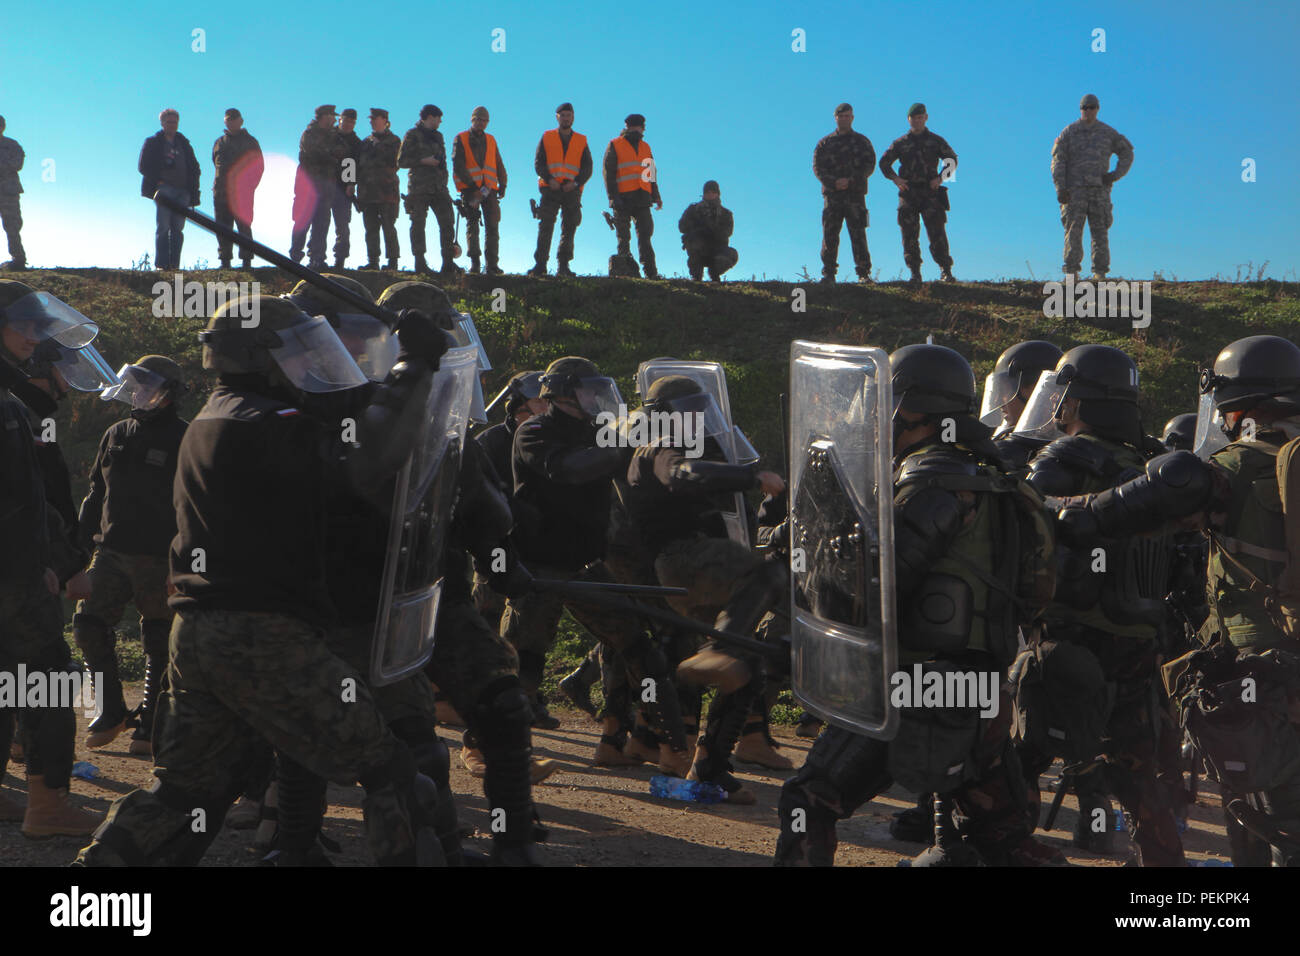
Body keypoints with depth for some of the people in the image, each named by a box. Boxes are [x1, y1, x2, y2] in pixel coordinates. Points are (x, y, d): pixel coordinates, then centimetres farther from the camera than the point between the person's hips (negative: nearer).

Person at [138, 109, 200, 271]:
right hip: (164, 189, -3)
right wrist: (158, 181, -8)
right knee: (163, 227, -11)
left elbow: (194, 168, 19)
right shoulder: (153, 143, 10)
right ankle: (161, 264, -13)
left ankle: (174, 265, -1)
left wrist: (193, 192, 7)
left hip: (182, 191, 4)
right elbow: (143, 166, 5)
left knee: (177, 228, -1)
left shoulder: (184, 144, 21)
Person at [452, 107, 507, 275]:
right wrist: (472, 185, -12)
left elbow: (499, 165, 18)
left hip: (489, 188, 3)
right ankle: (474, 263, -5)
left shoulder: (491, 140, 17)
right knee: (472, 225, -4)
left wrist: (502, 185, 7)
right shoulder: (461, 139, 4)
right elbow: (458, 165, -5)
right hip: (470, 188, -3)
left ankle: (492, 264, -1)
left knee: (492, 226, -2)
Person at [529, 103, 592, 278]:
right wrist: (549, 179, -13)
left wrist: (576, 183, -11)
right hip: (550, 190, -1)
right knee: (545, 227, -9)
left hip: (572, 191, 1)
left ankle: (563, 266, 4)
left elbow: (587, 168, 7)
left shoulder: (581, 141, 13)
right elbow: (538, 162, 4)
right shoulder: (547, 137, 11)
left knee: (569, 229, 1)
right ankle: (540, 264, -10)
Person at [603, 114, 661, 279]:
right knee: (624, 237, -1)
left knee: (645, 235, -1)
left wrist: (656, 197, 13)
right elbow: (608, 172, -2)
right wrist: (613, 196, -13)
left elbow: (652, 174, 24)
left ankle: (651, 272, -3)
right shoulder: (615, 145, 5)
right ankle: (624, 269, 3)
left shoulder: (645, 147, 20)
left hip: (642, 199, 4)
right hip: (623, 198, -4)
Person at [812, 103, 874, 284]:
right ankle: (828, 274, 1)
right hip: (832, 194, 1)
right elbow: (817, 167, 5)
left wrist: (850, 181, -13)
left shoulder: (862, 141, 13)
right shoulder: (825, 143, 15)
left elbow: (869, 165, 2)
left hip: (855, 193, -1)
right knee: (829, 234, -3)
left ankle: (863, 273, -5)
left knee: (858, 234, -6)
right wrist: (833, 182, -12)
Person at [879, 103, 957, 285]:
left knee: (936, 232, -9)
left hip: (930, 192, -1)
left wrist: (941, 177, -4)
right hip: (908, 193, 1)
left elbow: (952, 160, 12)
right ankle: (915, 274, 2)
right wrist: (895, 178, -2)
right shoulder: (900, 143, 12)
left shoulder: (936, 141, 10)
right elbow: (884, 163, 15)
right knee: (910, 235, -2)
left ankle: (946, 270, -3)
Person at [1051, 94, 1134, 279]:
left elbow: (1127, 153, 21)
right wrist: (1060, 189, -11)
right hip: (1074, 189, -1)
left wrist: (1116, 174, 5)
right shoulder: (1069, 132, 6)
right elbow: (1057, 161, 0)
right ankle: (1071, 271, -8)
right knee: (1073, 229, -8)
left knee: (1100, 230, -3)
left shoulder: (1107, 132, 11)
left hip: (1099, 188, 1)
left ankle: (1100, 273, -1)